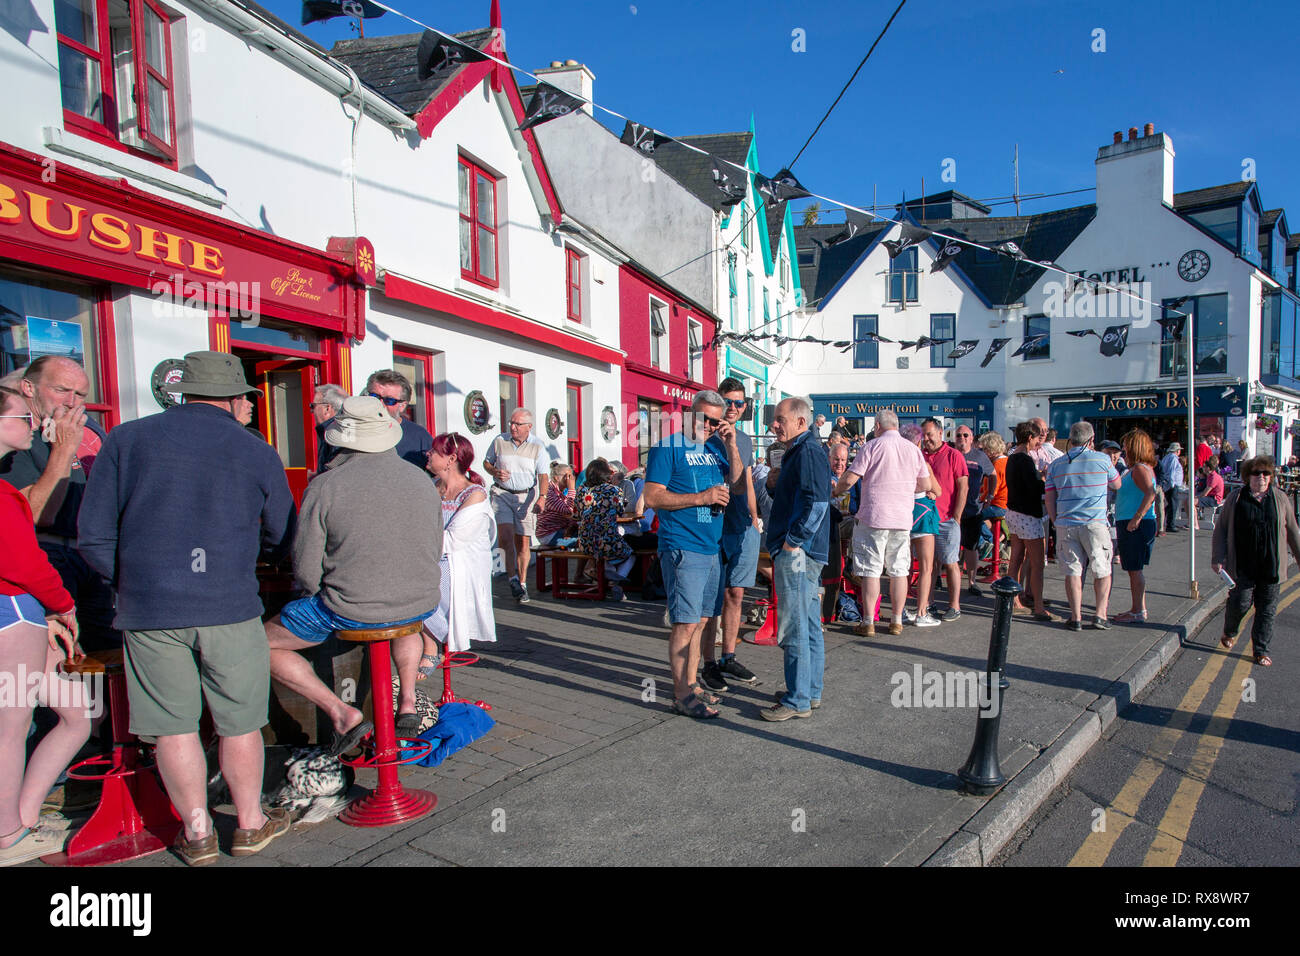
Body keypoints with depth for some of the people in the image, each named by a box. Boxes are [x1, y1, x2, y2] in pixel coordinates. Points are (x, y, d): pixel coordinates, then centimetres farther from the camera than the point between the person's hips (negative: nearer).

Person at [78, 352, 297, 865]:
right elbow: (282, 537, 10)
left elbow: (93, 537, 1)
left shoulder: (127, 439, 3)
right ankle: (250, 824, 27)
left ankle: (197, 832, 25)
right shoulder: (258, 453, 1)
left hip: (148, 611, 1)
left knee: (175, 726, 13)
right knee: (239, 722, 13)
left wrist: (133, 583, 16)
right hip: (229, 608, -1)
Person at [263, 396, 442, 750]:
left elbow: (306, 572, -9)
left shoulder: (324, 487, -12)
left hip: (351, 610, -5)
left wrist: (321, 597, 12)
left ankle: (341, 713, 4)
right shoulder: (424, 482, 0)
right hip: (421, 606, 5)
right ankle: (408, 700, 29)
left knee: (265, 643, 17)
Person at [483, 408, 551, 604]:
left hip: (526, 496, 0)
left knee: (523, 542, 2)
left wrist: (541, 497, -17)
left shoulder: (537, 446, -1)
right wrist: (495, 472, -9)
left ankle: (522, 583, 14)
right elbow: (486, 462, 14)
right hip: (502, 494, 0)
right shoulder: (499, 441, 1)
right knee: (505, 535, -17)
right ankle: (513, 578, -3)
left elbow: (543, 476, -1)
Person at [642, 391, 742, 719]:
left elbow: (736, 484, 13)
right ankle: (681, 695, 3)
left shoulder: (712, 449, 16)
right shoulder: (667, 447, -6)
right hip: (682, 549, -8)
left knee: (700, 621, 12)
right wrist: (701, 497, -17)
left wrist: (731, 445, 2)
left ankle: (690, 683, 23)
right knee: (685, 623, -6)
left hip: (712, 547, 8)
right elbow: (651, 497, -14)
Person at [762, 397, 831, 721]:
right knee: (810, 624, 15)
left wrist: (793, 541, -19)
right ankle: (811, 691, 25)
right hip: (803, 552, 11)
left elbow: (817, 502, -23)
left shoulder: (808, 451, -14)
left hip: (797, 552, -11)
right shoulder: (802, 450, 18)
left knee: (794, 627, -5)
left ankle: (798, 700, 2)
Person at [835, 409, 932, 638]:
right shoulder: (913, 449, 7)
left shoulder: (872, 447, -6)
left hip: (873, 517, -4)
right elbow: (925, 485, 13)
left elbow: (849, 480, -10)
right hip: (902, 519, 4)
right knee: (899, 571, 11)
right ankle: (897, 621, 16)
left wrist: (835, 489, 10)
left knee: (871, 572, 1)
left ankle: (868, 622, 4)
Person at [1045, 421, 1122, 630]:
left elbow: (1049, 500, 6)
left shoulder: (1056, 465, 5)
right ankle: (1101, 614, 7)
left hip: (1066, 525, 2)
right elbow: (1117, 484, 16)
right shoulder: (1102, 459, -2)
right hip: (1095, 524, -2)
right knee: (1102, 570, 10)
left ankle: (1076, 617, 6)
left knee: (1073, 572, 6)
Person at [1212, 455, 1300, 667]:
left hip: (1271, 566, 2)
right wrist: (1218, 558, -2)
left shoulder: (1280, 498, 6)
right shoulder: (1236, 498, 1)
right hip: (1243, 566, -2)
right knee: (1240, 602, -1)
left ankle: (1261, 650, 17)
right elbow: (1221, 529, 3)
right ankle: (1229, 632, 28)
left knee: (1267, 609, 6)